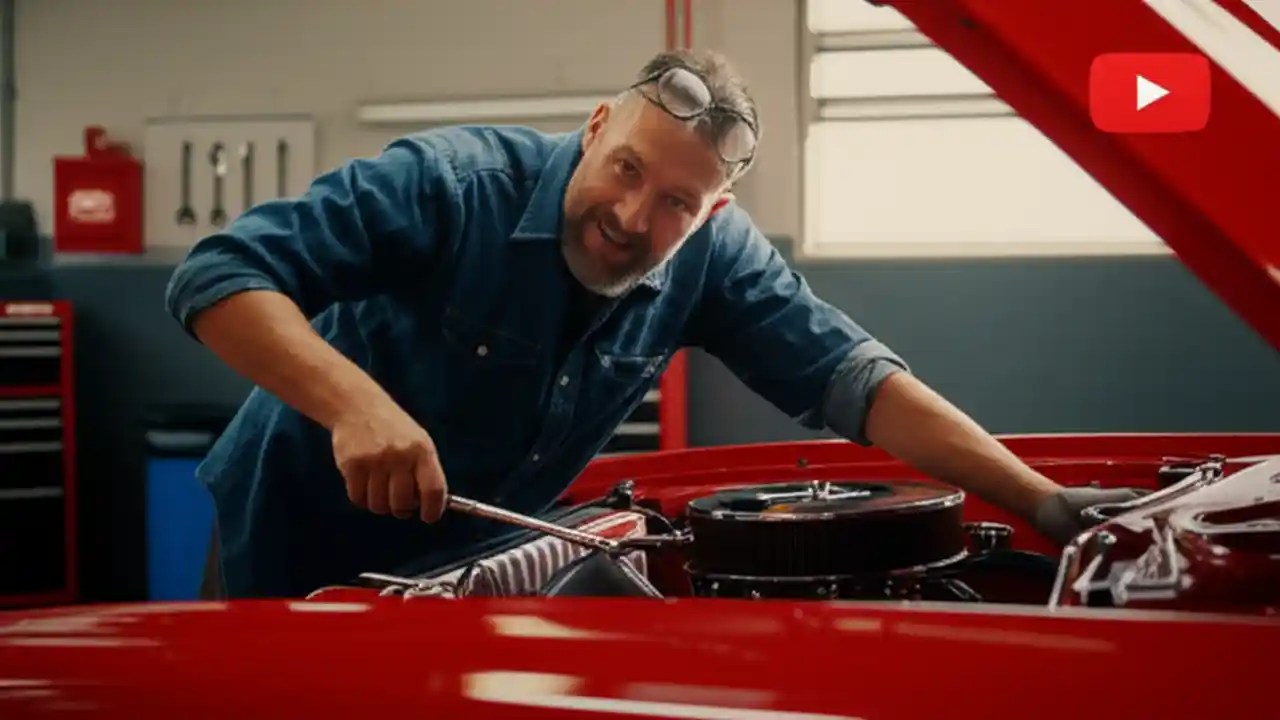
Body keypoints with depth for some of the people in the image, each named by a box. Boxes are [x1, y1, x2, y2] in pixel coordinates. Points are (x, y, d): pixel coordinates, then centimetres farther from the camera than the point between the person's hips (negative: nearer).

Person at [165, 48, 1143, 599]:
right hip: (301, 552, -4)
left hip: (467, 570, 4)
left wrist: (1041, 501, -26)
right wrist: (354, 403, -50)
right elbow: (218, 273, -33)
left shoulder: (712, 257, -15)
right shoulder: (453, 184, -29)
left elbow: (849, 375, -17)